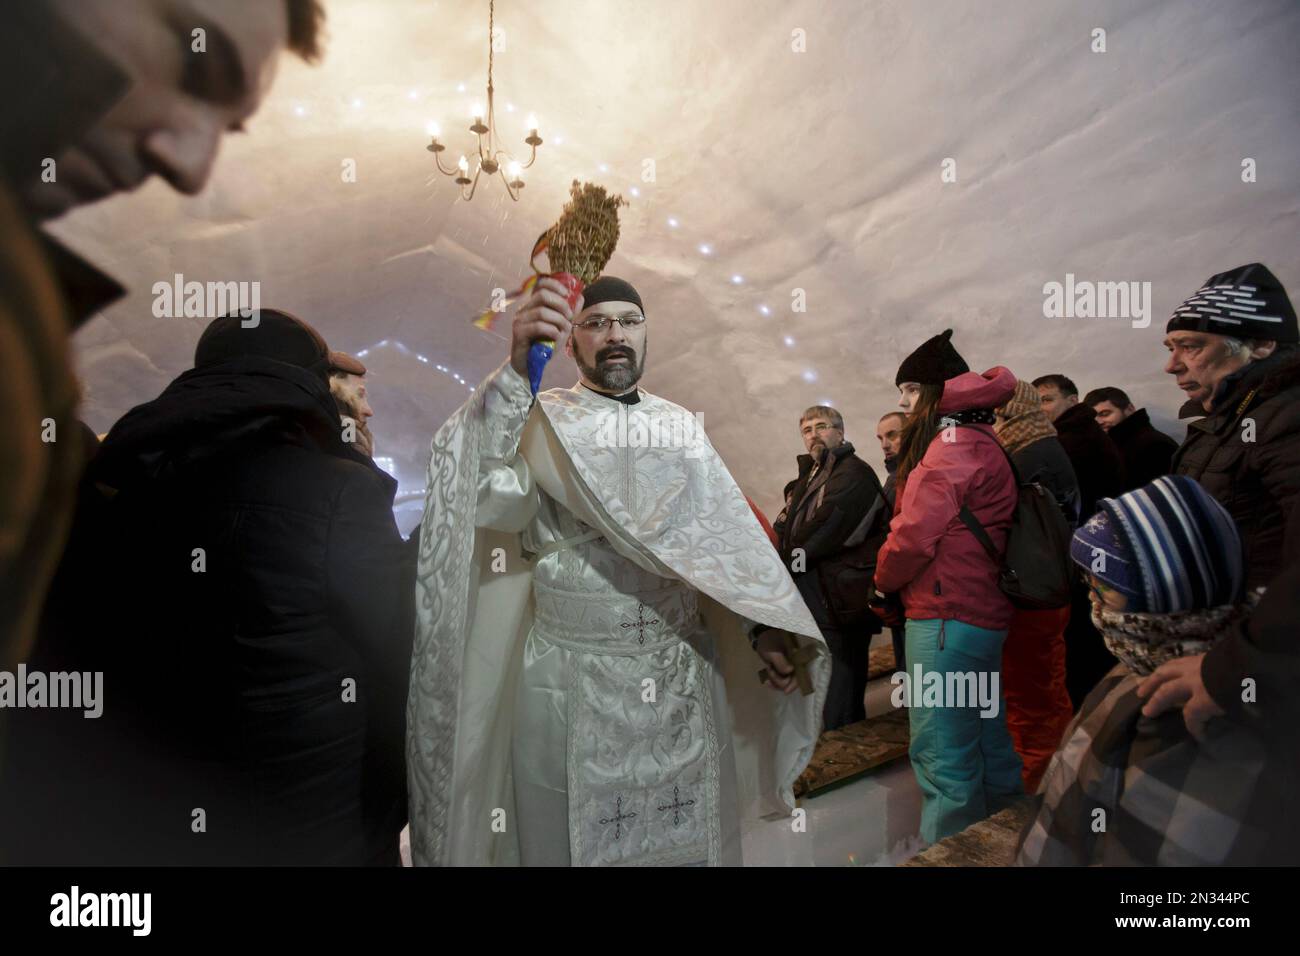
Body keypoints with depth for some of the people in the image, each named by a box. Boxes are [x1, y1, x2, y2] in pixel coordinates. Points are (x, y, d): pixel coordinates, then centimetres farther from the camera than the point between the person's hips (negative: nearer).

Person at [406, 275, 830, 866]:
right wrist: (517, 369, -34)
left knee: (687, 840, 17)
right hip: (570, 682, -3)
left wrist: (764, 628, 0)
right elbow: (486, 501, -23)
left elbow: (726, 532, 10)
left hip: (683, 678, 3)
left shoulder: (682, 426, 8)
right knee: (569, 840, 13)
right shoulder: (539, 421, -3)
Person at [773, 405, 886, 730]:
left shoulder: (853, 473, -10)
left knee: (837, 718, -3)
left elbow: (825, 532, -20)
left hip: (838, 605, -9)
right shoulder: (807, 478, 19)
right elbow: (783, 531, 13)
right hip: (810, 605, 9)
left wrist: (782, 560, -10)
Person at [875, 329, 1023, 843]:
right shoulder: (980, 441, 19)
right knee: (988, 742, 19)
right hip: (984, 612, 10)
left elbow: (916, 532, -18)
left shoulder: (951, 444, -12)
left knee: (942, 757, -4)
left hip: (946, 615, -10)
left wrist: (884, 579, 0)